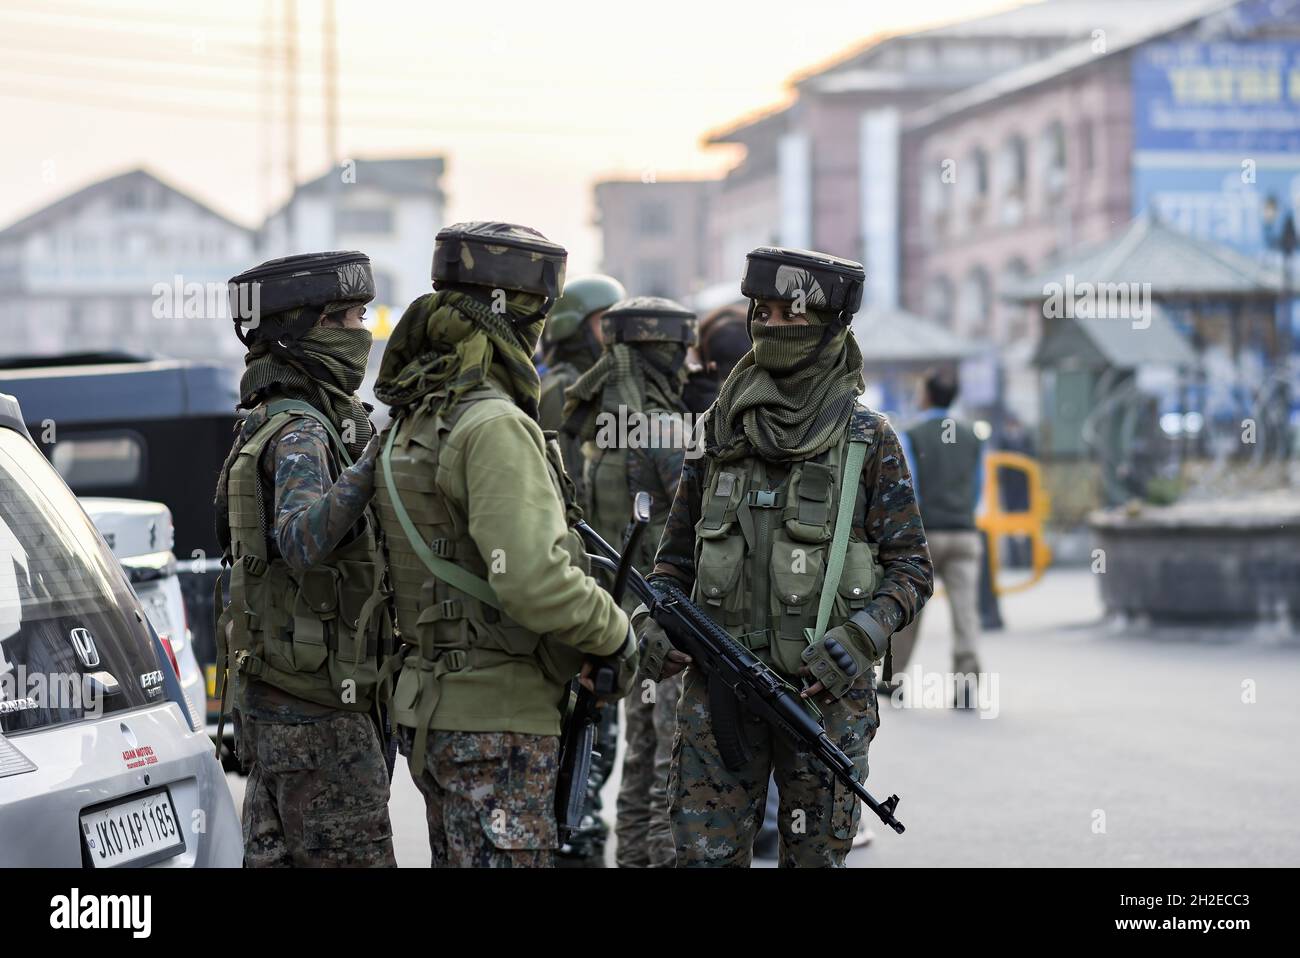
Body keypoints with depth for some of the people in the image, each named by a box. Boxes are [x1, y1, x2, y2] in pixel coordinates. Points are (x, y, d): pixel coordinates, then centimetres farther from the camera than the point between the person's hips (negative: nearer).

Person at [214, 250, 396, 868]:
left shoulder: (272, 423, 16)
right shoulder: (302, 432, -16)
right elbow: (301, 542, -33)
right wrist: (373, 462, -37)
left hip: (271, 700, 10)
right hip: (316, 706, -10)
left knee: (276, 855, 12)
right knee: (355, 859, -8)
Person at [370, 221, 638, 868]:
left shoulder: (412, 422, 12)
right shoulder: (495, 427, -18)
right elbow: (532, 580, -28)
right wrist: (613, 633, -11)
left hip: (433, 709, 10)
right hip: (495, 720, -10)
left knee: (456, 860, 16)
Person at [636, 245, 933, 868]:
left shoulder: (869, 442, 0)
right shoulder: (722, 432, 9)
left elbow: (910, 566, 0)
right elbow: (677, 553, 16)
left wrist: (858, 640, -16)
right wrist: (655, 623, -2)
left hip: (825, 692, -2)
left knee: (816, 857, 6)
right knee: (705, 855, 0)